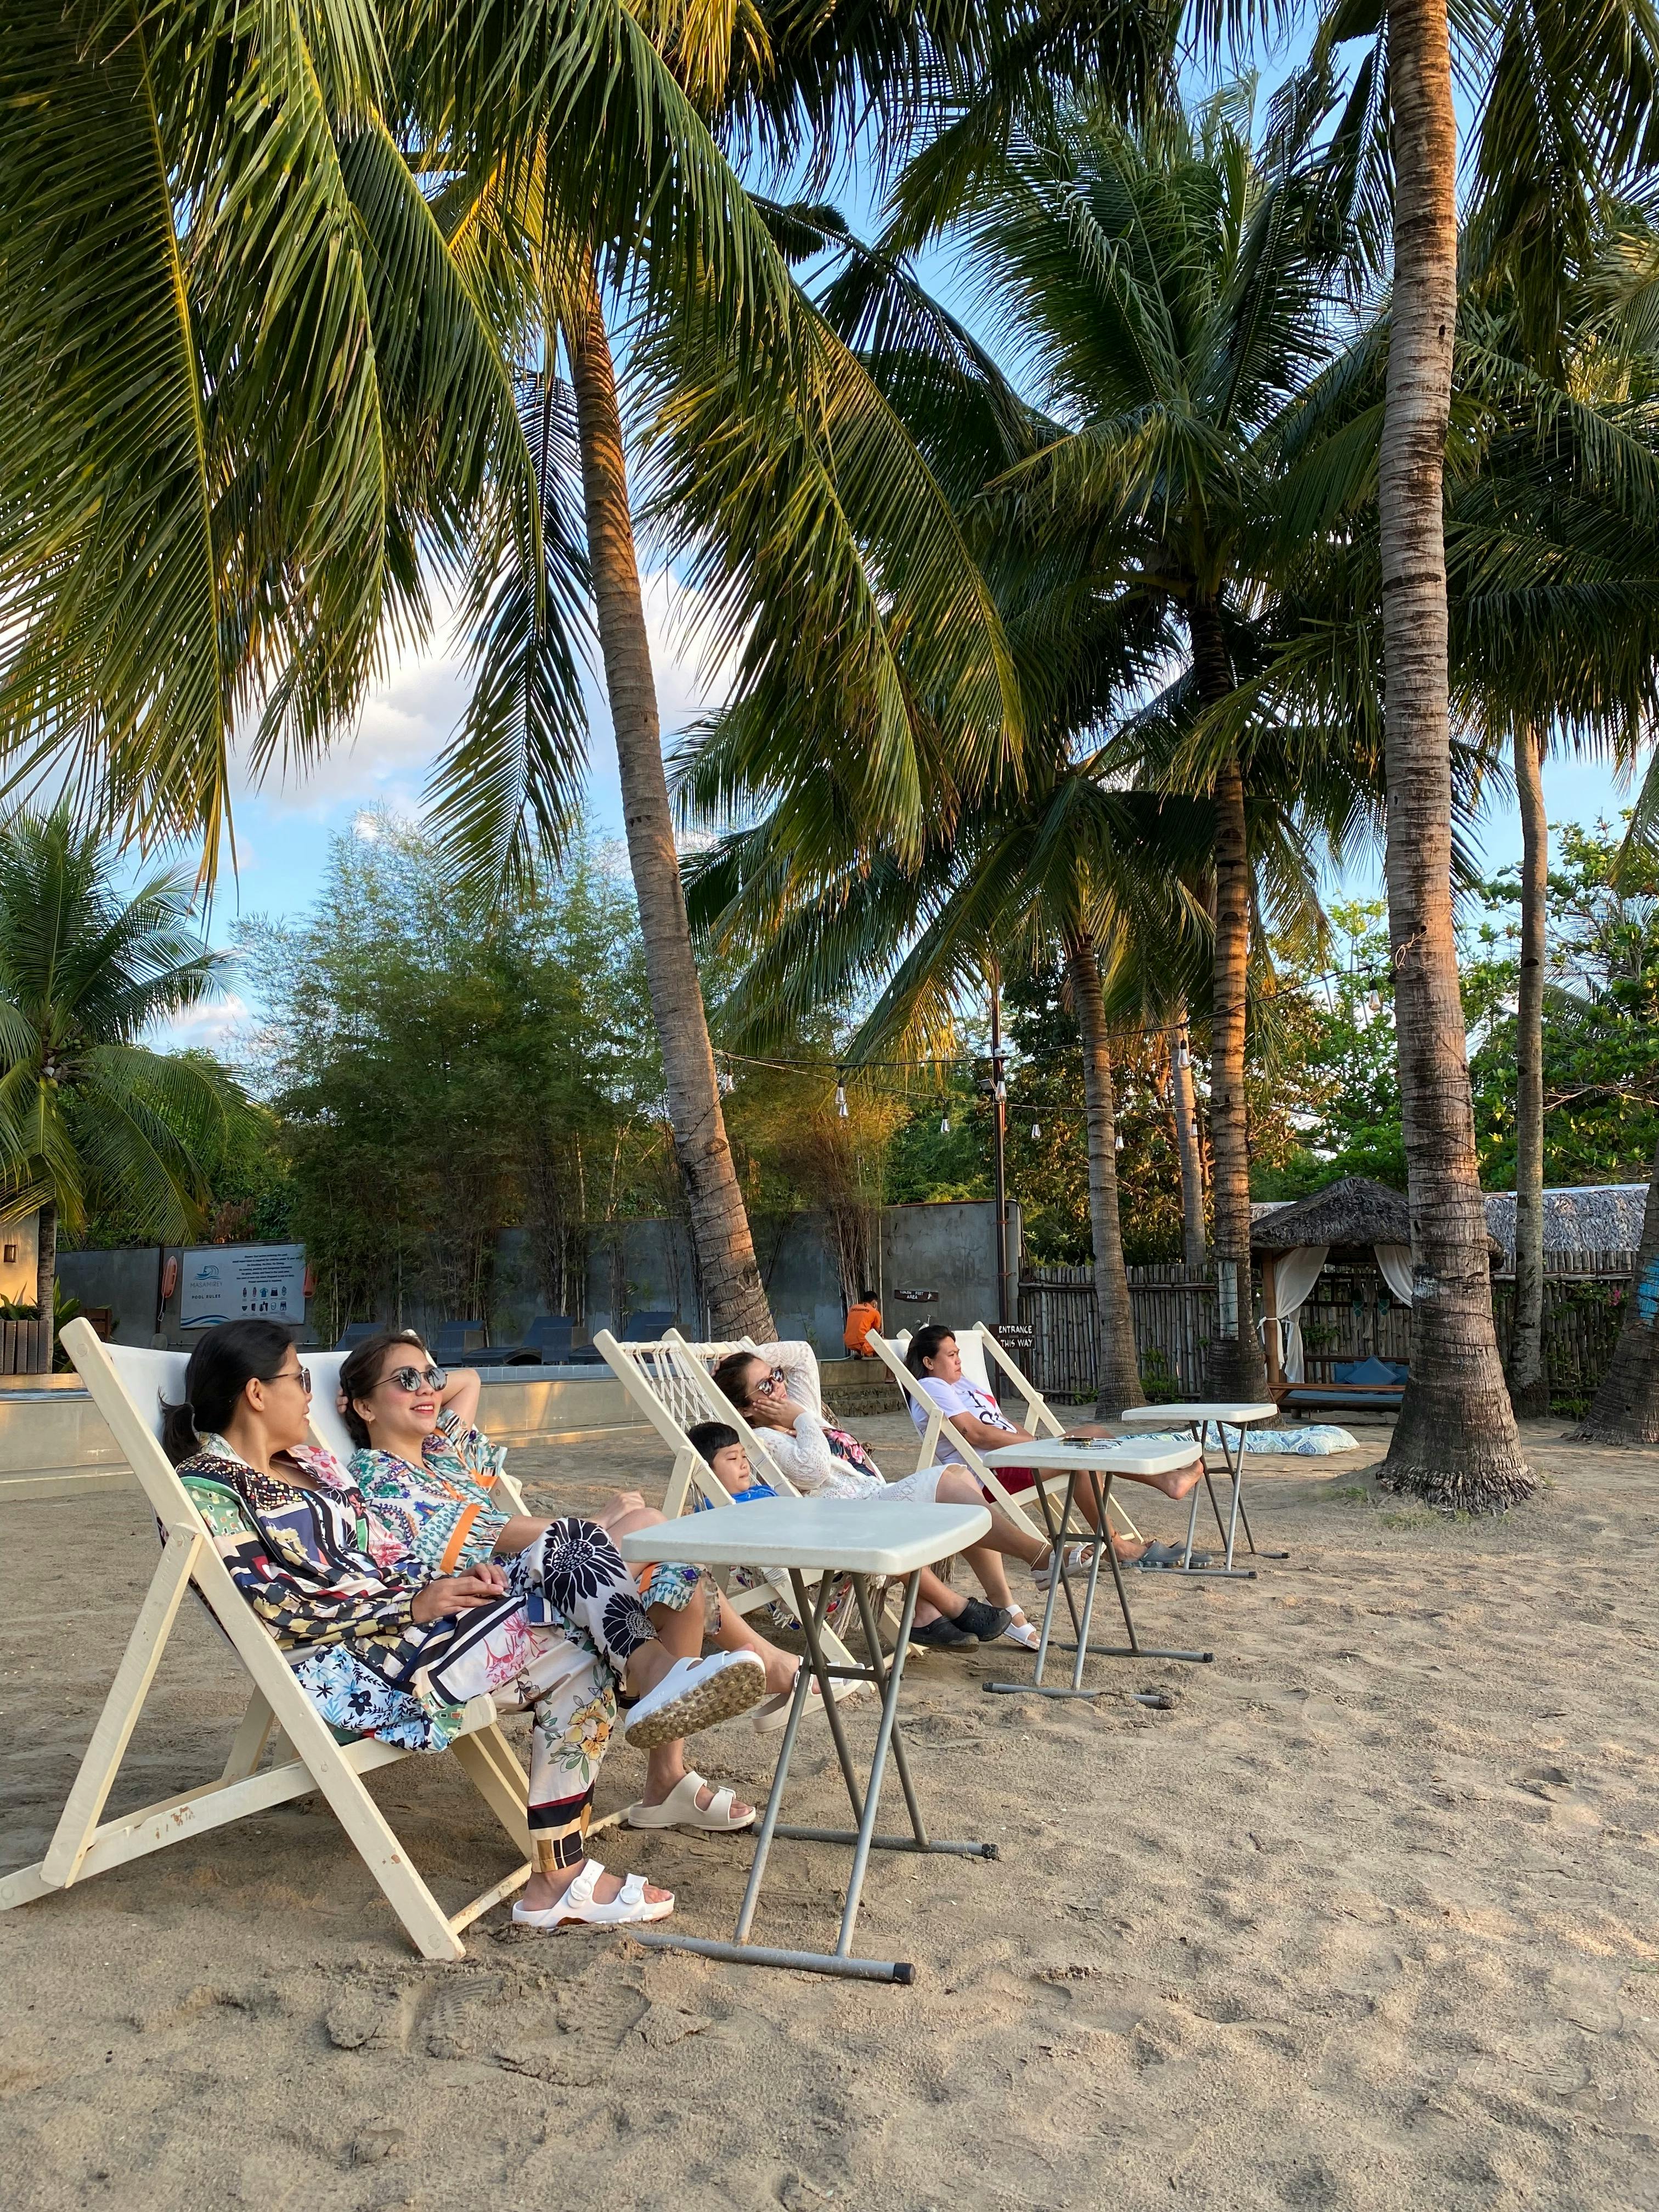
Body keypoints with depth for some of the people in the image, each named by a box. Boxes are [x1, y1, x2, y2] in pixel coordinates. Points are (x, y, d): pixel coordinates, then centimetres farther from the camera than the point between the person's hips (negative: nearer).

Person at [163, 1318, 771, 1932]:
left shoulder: (310, 1462, 21)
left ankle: (651, 1668, -37)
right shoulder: (204, 1491, -6)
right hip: (343, 1667, -8)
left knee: (573, 1539, -15)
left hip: (410, 1614, 8)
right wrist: (415, 1606, -18)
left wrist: (456, 1579, -2)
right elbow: (276, 1612, -15)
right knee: (575, 1654, -22)